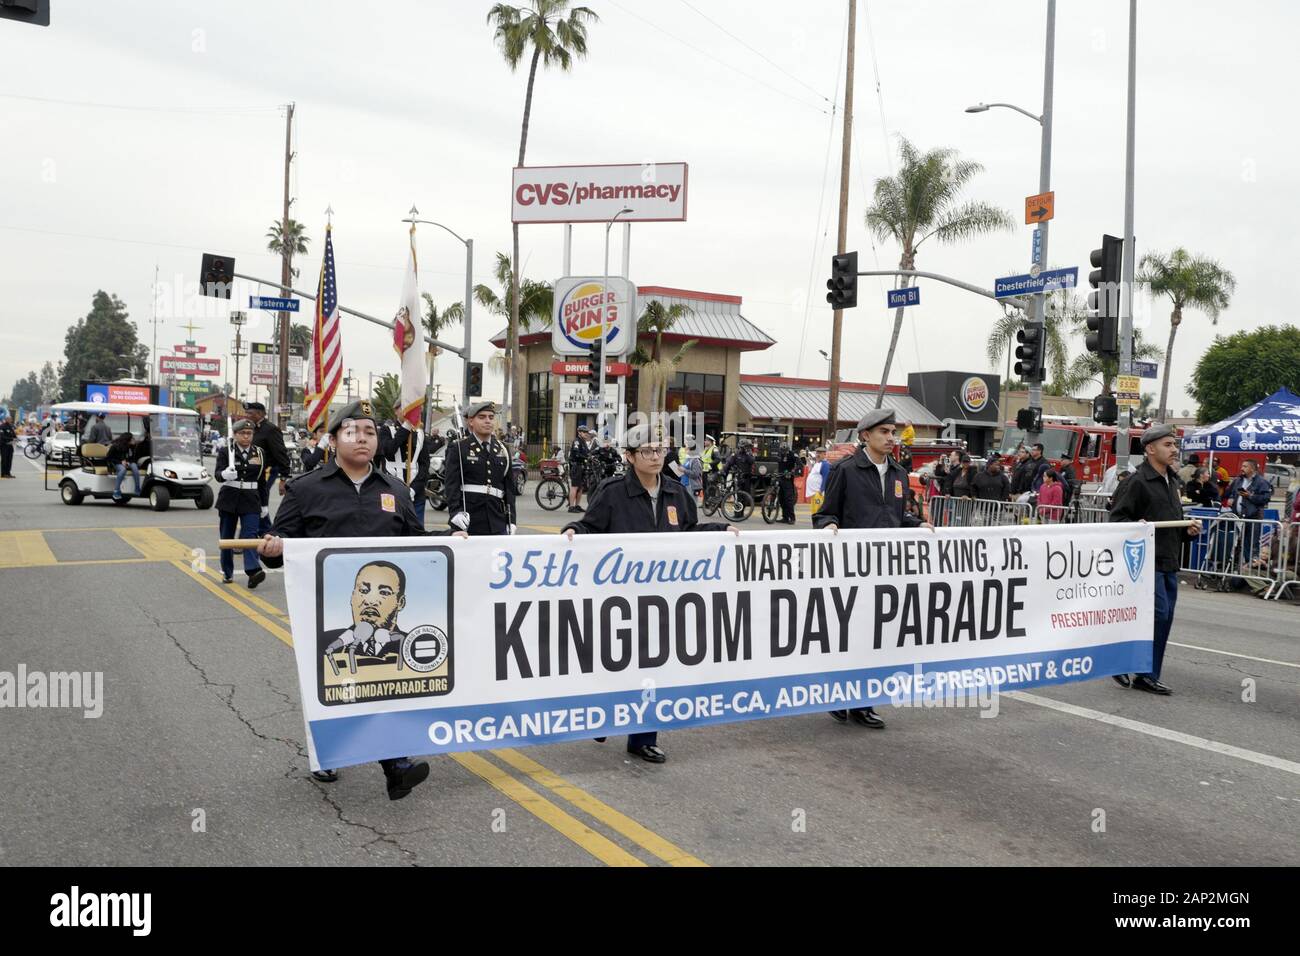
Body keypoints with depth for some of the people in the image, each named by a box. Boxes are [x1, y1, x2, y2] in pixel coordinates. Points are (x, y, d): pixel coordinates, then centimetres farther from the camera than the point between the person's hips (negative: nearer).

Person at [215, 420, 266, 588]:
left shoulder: (259, 453, 6)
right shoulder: (225, 452, -1)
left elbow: (262, 479, 13)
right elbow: (218, 474, -12)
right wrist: (225, 474, -37)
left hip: (251, 500, 0)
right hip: (229, 499, 0)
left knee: (250, 534, -14)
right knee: (227, 536, 8)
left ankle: (253, 571, -27)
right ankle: (227, 572, 21)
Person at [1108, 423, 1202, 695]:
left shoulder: (1172, 481, 19)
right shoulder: (1137, 482, -9)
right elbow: (1117, 518, -12)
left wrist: (1188, 530, 9)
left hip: (1169, 564, 9)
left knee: (1164, 619, 8)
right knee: (1158, 614, -13)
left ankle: (1147, 676, 15)